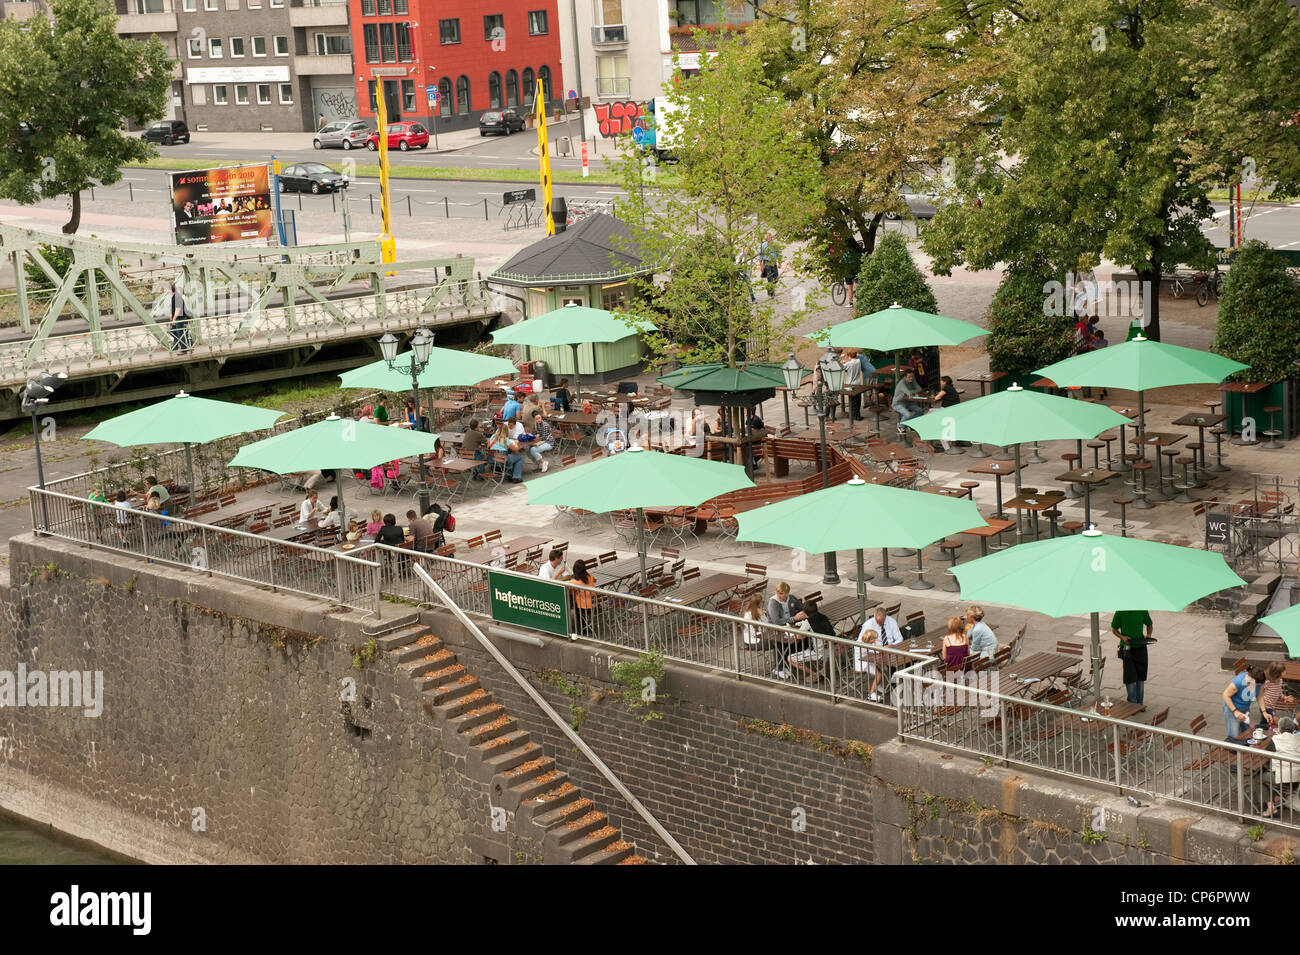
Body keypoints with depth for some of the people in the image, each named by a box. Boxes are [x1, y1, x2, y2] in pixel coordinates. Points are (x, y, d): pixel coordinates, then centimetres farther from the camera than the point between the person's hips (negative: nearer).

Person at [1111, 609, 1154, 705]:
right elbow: (1114, 629, 3)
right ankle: (1132, 703, 6)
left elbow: (1149, 625, 15)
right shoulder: (1120, 612, -8)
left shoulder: (1142, 611, -1)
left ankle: (1139, 703, 21)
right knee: (1130, 677, -6)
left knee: (1140, 677, 9)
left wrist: (1148, 635, -4)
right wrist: (1122, 637, -16)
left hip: (1141, 647, 3)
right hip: (1127, 648, -3)